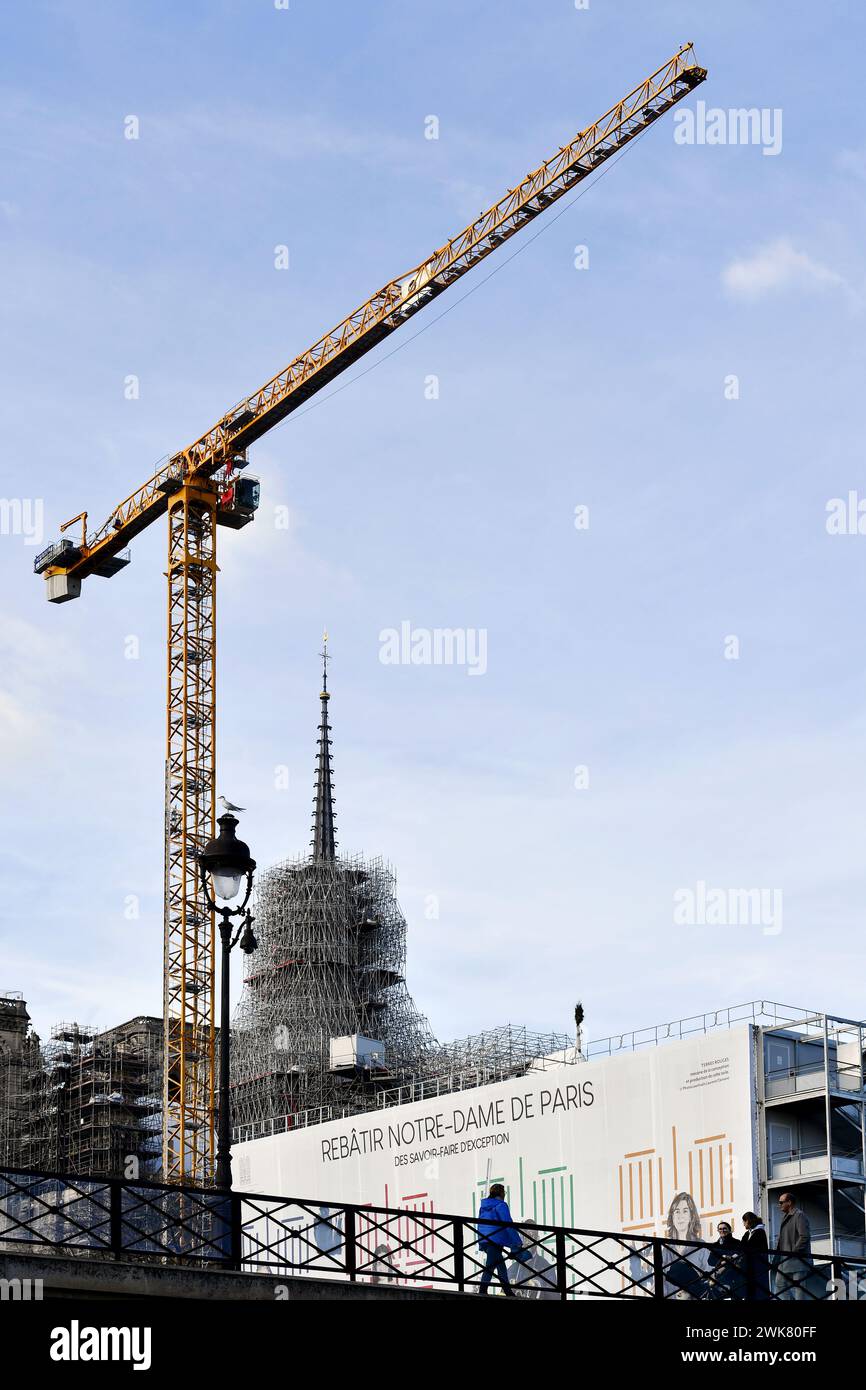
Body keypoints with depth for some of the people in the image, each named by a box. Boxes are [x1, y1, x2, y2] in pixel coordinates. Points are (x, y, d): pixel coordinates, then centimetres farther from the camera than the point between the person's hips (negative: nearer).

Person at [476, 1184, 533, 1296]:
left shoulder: (483, 1206, 17)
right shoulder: (501, 1205, -7)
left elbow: (479, 1225, 22)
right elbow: (508, 1225, -10)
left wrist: (481, 1244, 27)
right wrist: (517, 1242, -7)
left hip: (484, 1240, 8)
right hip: (496, 1240, -8)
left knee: (501, 1266, 14)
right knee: (490, 1266, -12)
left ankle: (508, 1292, 15)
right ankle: (482, 1292, -20)